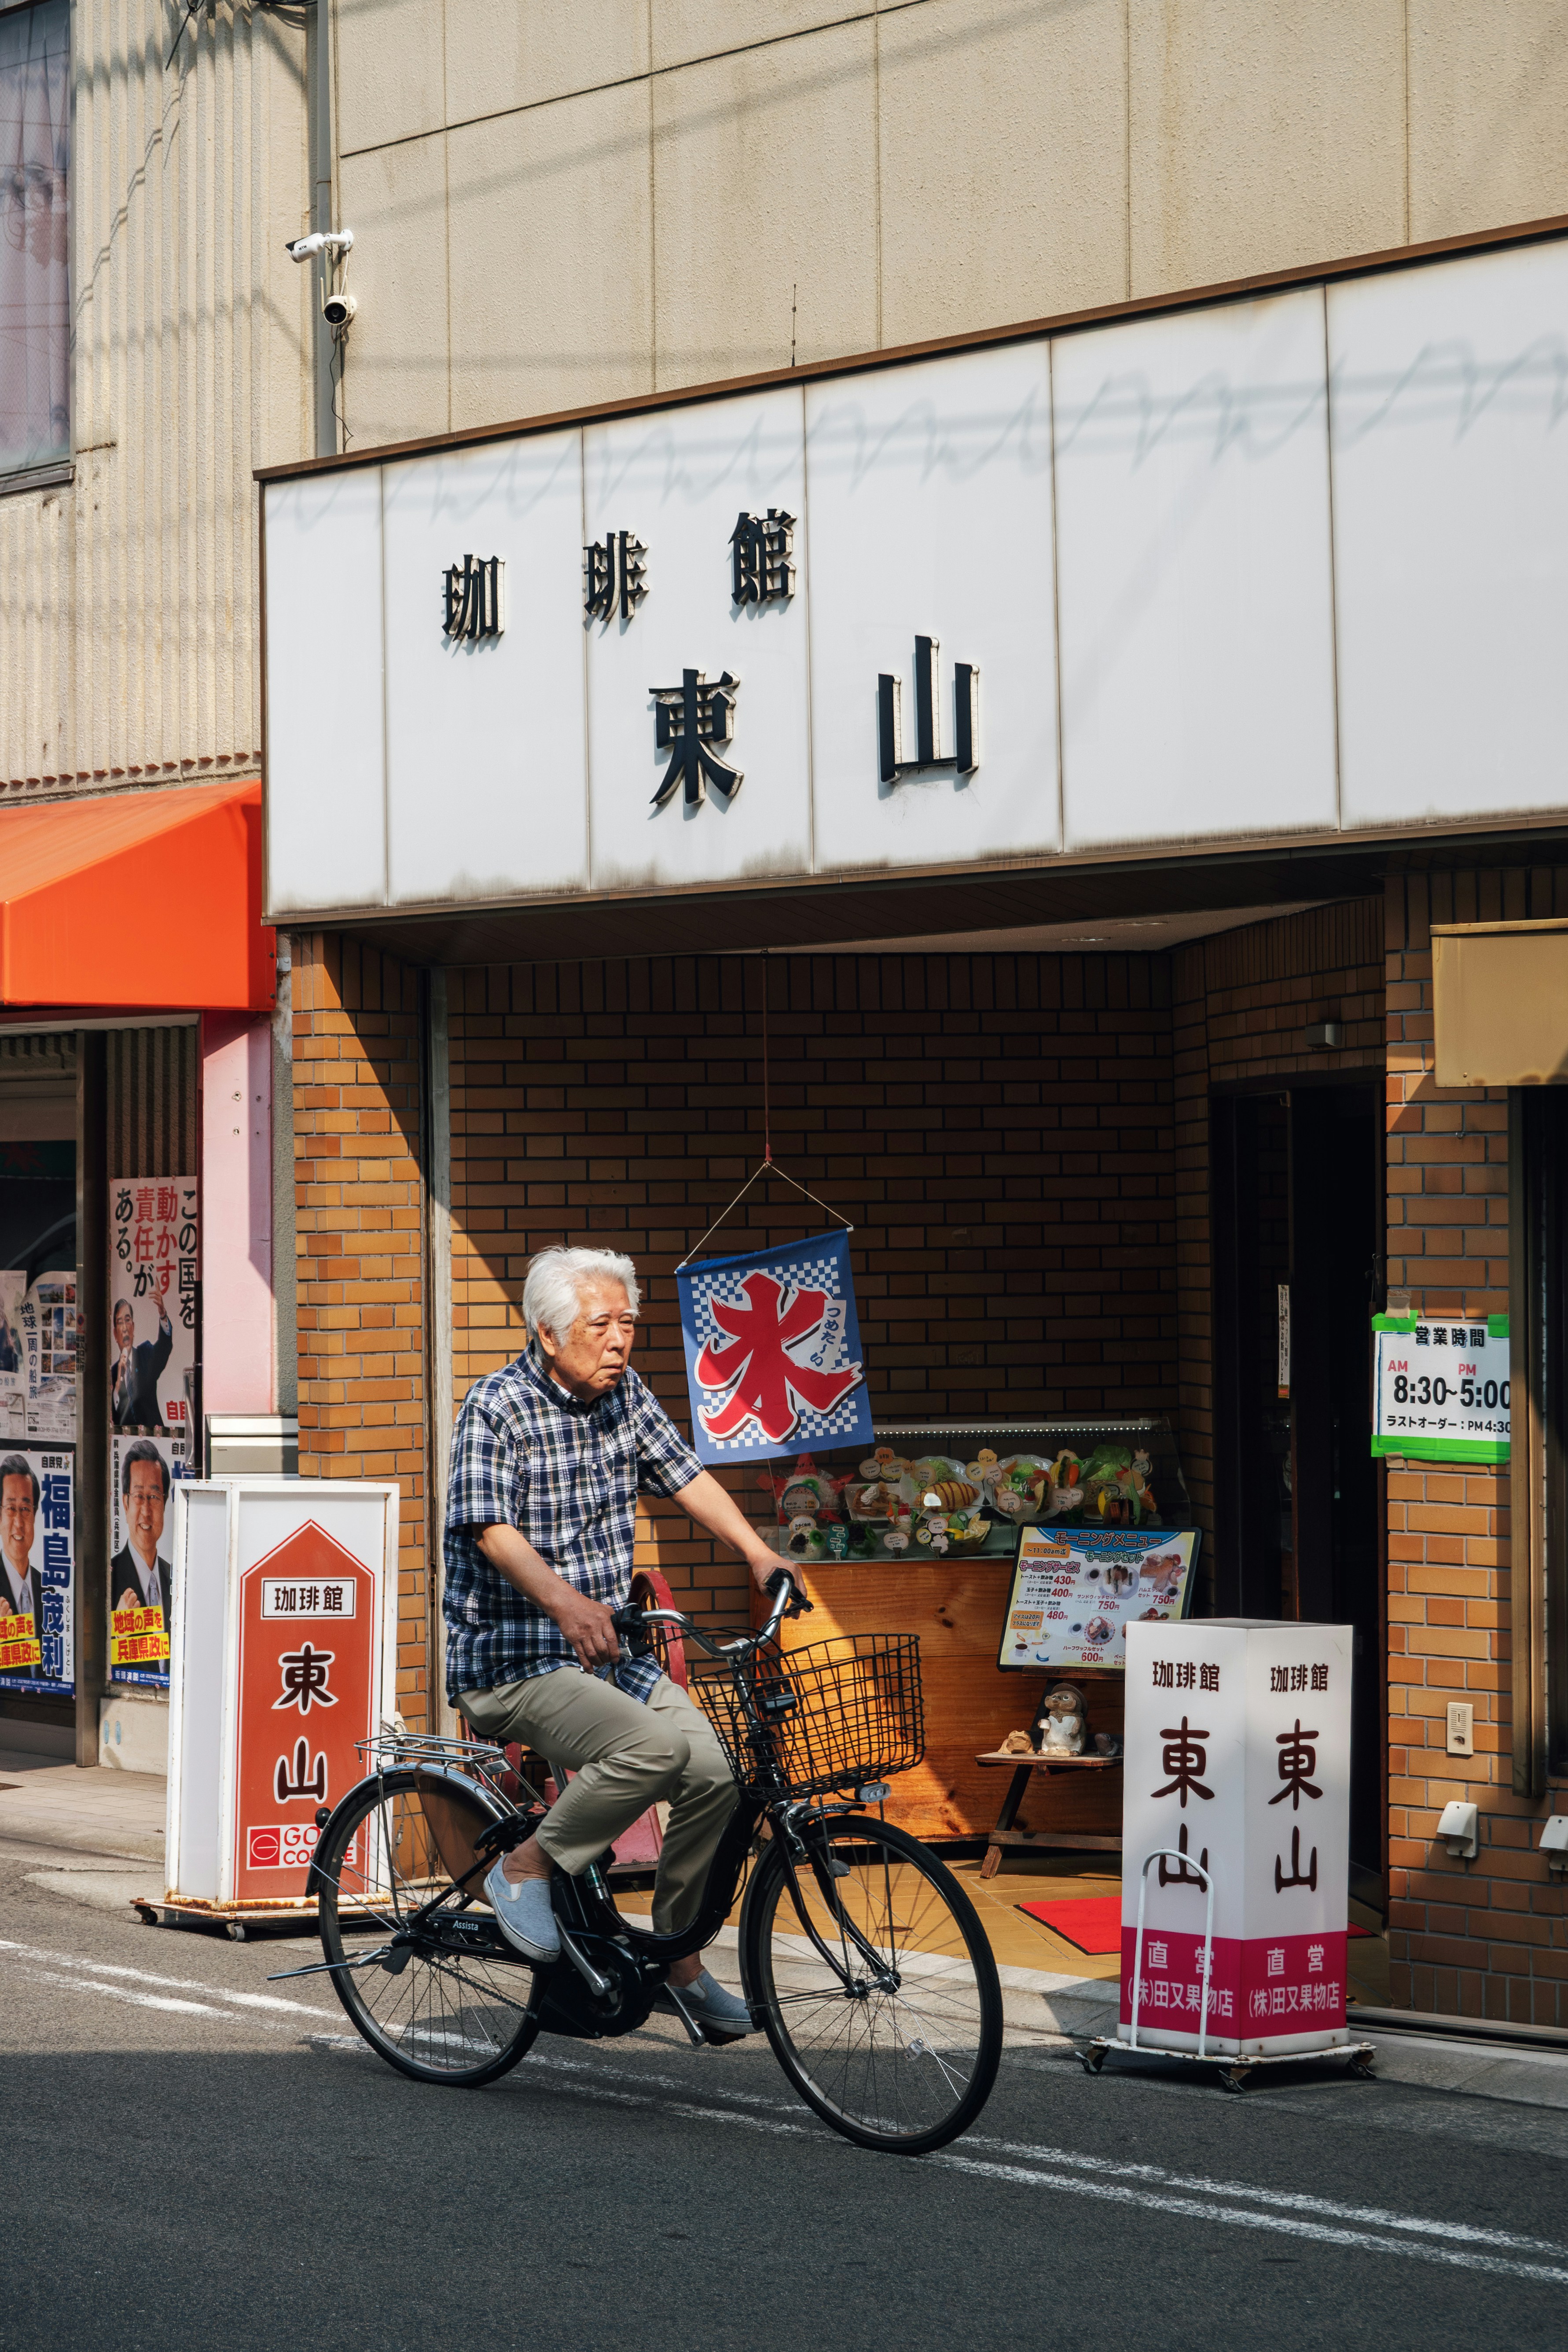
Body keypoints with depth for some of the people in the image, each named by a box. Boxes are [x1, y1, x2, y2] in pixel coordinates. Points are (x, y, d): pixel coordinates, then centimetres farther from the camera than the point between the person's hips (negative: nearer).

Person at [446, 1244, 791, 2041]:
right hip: (510, 1662, -7)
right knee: (655, 1746, -29)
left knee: (713, 1773, -8)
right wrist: (564, 1601, -44)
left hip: (604, 1649, 7)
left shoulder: (624, 1393, 7)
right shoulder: (497, 1407, -15)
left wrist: (759, 1554, -5)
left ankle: (677, 1952, 12)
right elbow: (492, 1528, -26)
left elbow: (685, 1474, 11)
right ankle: (524, 1868, -9)